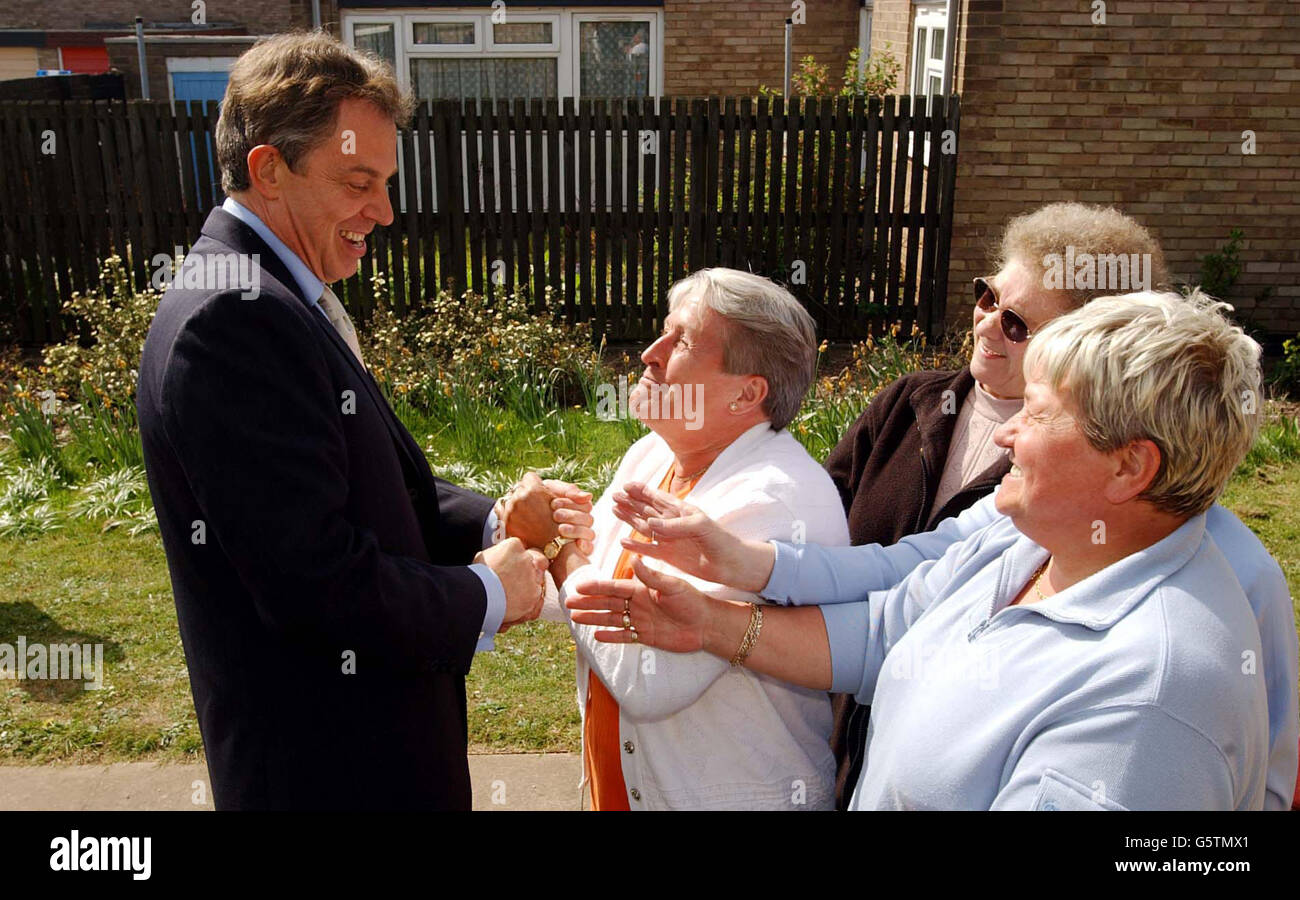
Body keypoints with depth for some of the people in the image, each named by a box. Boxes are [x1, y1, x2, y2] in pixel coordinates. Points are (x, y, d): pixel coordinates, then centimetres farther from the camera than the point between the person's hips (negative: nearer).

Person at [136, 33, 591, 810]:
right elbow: (318, 584, -29)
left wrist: (495, 521, -4)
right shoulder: (233, 318, -25)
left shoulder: (281, 301, 7)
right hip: (326, 767, -9)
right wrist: (487, 594, -14)